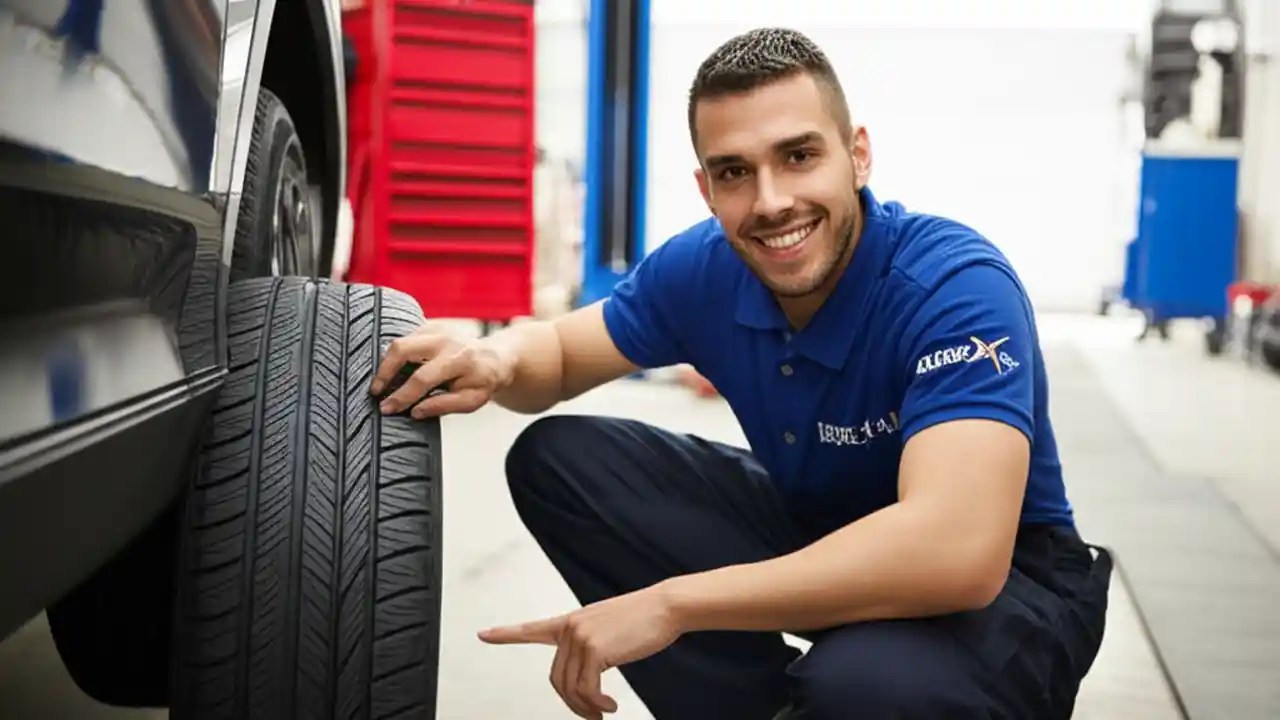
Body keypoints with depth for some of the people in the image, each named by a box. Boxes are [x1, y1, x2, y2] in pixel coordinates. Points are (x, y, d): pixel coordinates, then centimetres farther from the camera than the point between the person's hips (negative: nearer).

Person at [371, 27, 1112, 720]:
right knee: (556, 459, -5)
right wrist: (497, 360, -22)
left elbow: (957, 551, -43)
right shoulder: (705, 267, -11)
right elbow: (560, 350, 5)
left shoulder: (957, 287, -30)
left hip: (1002, 579, -6)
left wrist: (673, 603, -40)